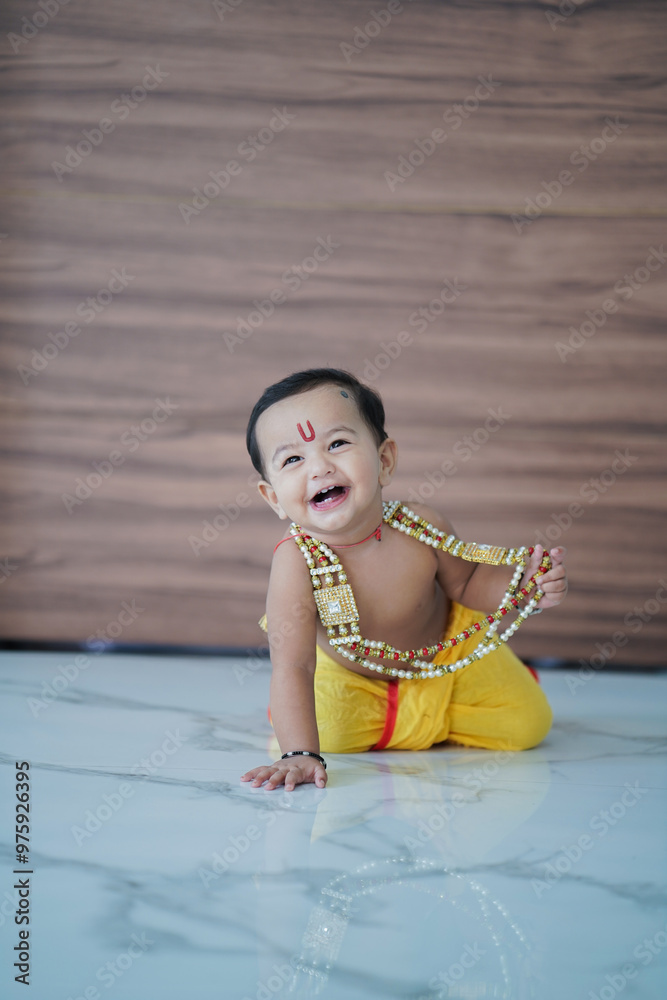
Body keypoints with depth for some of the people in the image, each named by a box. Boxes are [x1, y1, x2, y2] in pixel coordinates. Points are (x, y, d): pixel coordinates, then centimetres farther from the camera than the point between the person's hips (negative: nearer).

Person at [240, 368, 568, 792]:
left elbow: (466, 582, -9)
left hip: (446, 650, 1)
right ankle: (379, 725, 15)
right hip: (351, 675, -1)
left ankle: (434, 720, 27)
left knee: (525, 725, -3)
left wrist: (523, 587, -28)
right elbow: (292, 666, -39)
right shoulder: (296, 561, -37)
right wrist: (301, 755, -50)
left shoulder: (422, 528, -30)